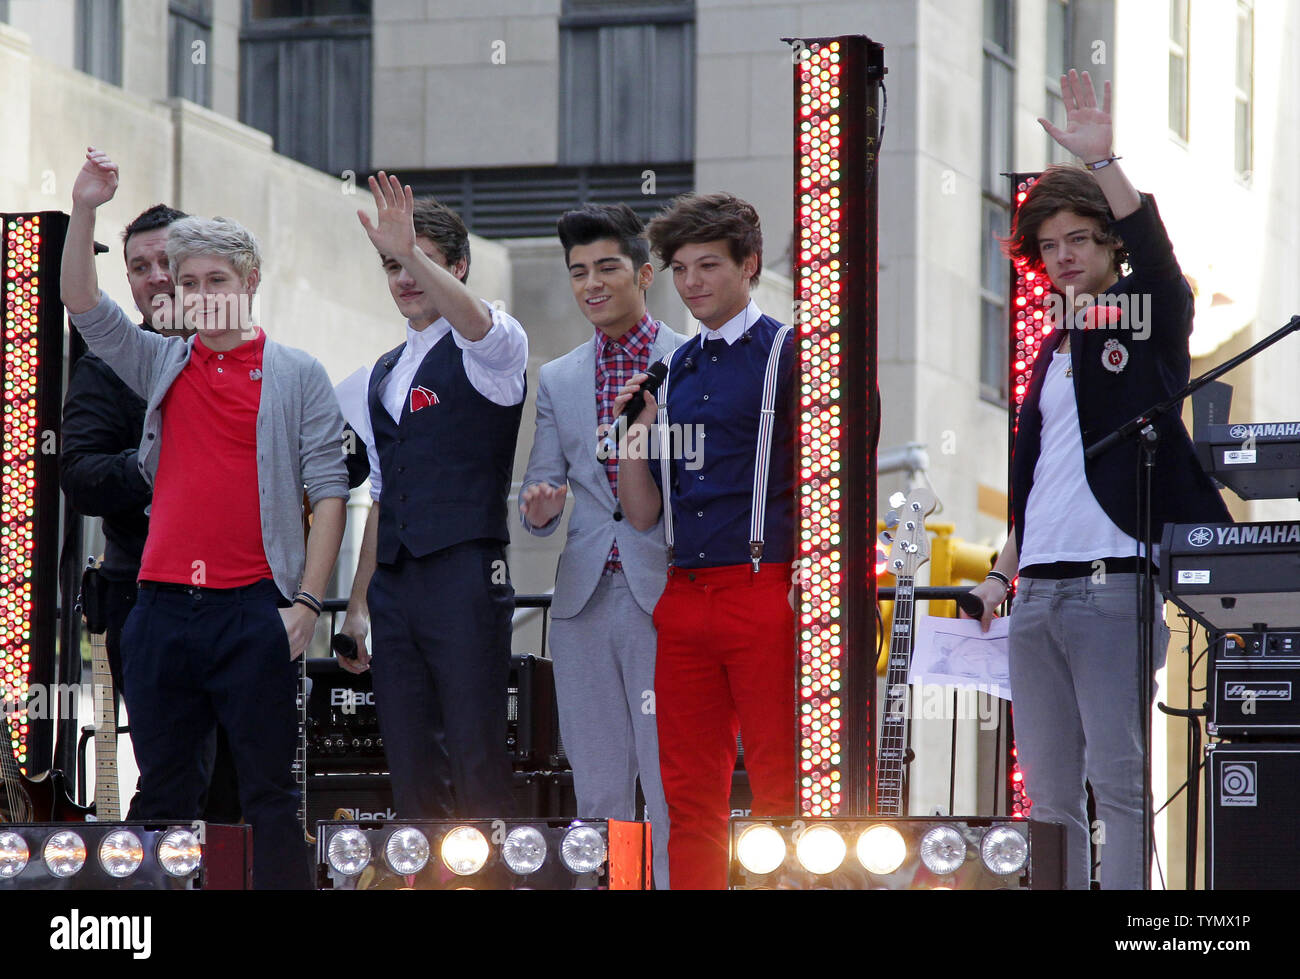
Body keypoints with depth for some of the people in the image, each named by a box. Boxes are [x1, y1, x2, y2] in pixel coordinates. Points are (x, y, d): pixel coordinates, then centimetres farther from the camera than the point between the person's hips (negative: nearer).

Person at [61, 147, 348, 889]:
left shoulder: (297, 376, 3)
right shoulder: (161, 365, 14)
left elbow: (330, 490, 0)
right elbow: (85, 307, 5)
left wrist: (308, 602, -8)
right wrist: (86, 212, -8)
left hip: (254, 606, -4)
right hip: (163, 605, 4)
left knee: (269, 789, -1)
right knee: (163, 787, 7)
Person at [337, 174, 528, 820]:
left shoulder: (490, 347, 1)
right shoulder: (386, 373, 21)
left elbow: (476, 324, -26)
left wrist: (412, 252, -38)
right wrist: (359, 602, 20)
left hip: (465, 574, -7)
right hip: (394, 585, 7)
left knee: (477, 767, -9)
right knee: (411, 769, 4)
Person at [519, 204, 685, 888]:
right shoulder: (558, 379, 14)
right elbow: (542, 486, 13)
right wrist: (540, 507, -8)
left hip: (665, 595, -4)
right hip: (584, 600, 4)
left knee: (672, 786, -7)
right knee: (597, 792, 8)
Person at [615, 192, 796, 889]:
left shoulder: (787, 353, 0)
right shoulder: (673, 371, 18)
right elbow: (643, 513, 18)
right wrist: (631, 430, 3)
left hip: (767, 591, -6)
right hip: (684, 604, 6)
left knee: (781, 793, -6)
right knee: (690, 798, 6)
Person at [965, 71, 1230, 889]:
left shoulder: (1149, 321, 3)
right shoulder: (1055, 347, 22)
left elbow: (1153, 252, -19)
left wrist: (1102, 162, -28)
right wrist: (1005, 570, 20)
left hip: (1114, 582, -7)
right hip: (1039, 591, 7)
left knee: (1119, 779, -11)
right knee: (1049, 790, 6)